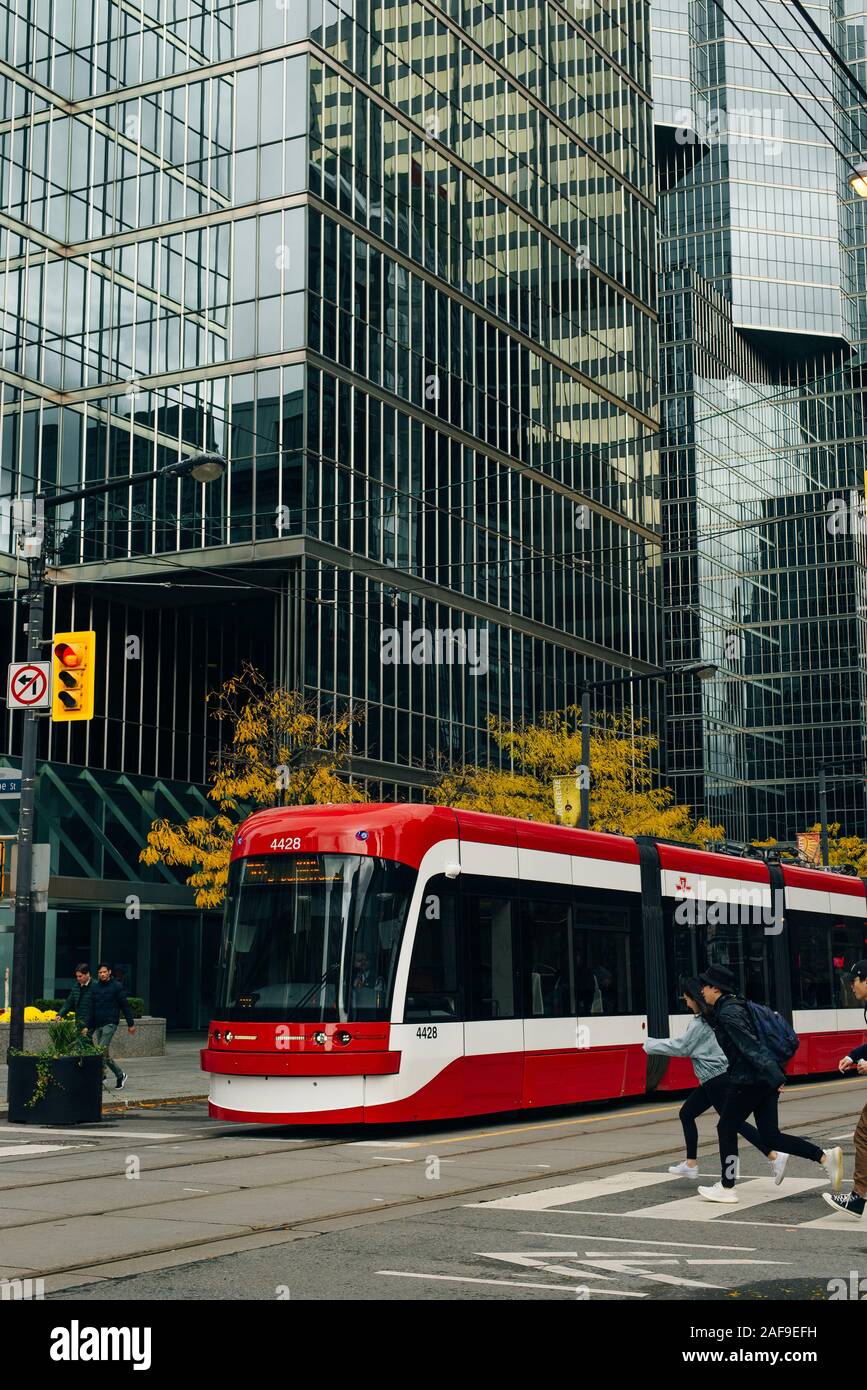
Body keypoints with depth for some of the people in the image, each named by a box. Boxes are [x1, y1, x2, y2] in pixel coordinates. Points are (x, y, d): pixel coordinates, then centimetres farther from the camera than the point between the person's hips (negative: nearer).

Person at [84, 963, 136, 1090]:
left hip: (110, 1024, -6)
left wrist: (131, 1023, -2)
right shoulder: (96, 988, 11)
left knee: (102, 1050, -15)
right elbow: (92, 1009, 13)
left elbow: (125, 1006, -2)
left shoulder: (116, 987, -4)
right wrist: (88, 1026, 7)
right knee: (104, 1053, 7)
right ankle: (120, 1075, 19)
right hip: (98, 1025, 6)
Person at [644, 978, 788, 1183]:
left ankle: (775, 1156, -13)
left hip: (716, 1079, -10)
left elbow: (682, 1047, -9)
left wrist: (651, 1045, 0)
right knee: (686, 1113, 16)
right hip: (712, 1080, 10)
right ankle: (690, 1164, 20)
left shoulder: (700, 1023, -16)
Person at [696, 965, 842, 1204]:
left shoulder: (728, 1013, -15)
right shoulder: (735, 1006, 16)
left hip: (749, 1081, -10)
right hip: (766, 1079, 10)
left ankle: (726, 1188, 11)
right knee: (770, 1135, 9)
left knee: (726, 1128, 4)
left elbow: (751, 1045, -22)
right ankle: (825, 1156, 3)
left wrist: (775, 1076, -27)